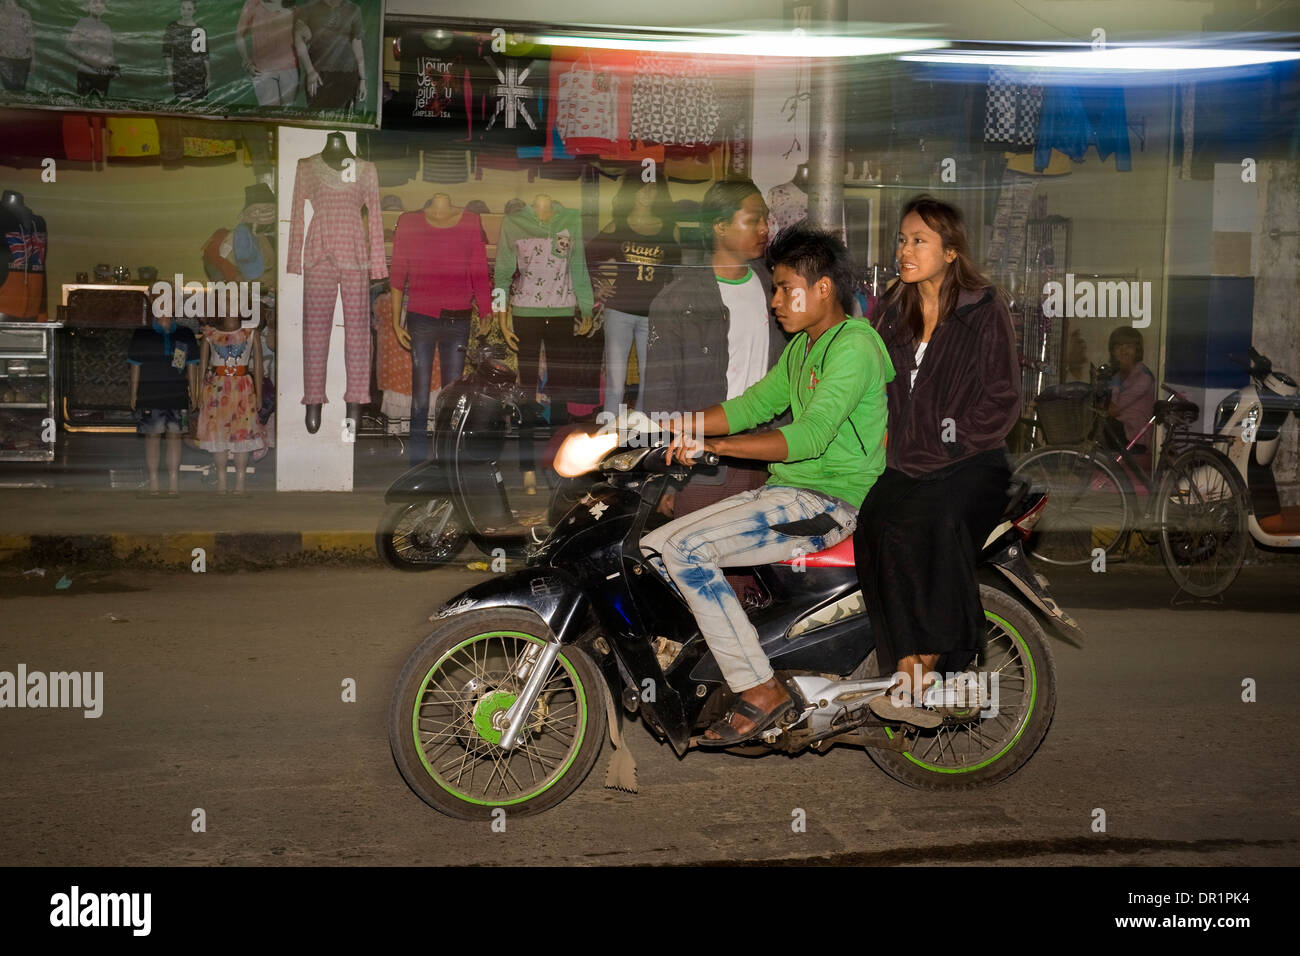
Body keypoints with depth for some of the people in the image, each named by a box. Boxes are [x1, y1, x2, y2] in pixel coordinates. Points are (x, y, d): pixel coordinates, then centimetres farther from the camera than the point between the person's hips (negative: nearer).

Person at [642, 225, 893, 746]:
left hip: (830, 501, -10)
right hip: (787, 490, 10)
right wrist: (677, 425, 5)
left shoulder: (854, 347, -14)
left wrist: (710, 444, -26)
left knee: (687, 547, -24)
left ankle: (760, 688, -18)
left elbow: (809, 436, -25)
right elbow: (753, 404, 18)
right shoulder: (802, 347, 17)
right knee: (652, 548, 0)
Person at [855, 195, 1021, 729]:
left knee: (928, 529, -32)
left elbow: (1002, 403, -1)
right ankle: (912, 676, -25)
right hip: (904, 463, 4)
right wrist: (890, 439, 5)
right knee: (876, 526, -25)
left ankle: (915, 679, -26)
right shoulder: (891, 312, 15)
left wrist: (945, 445, -8)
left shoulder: (985, 313, 1)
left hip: (970, 464, -4)